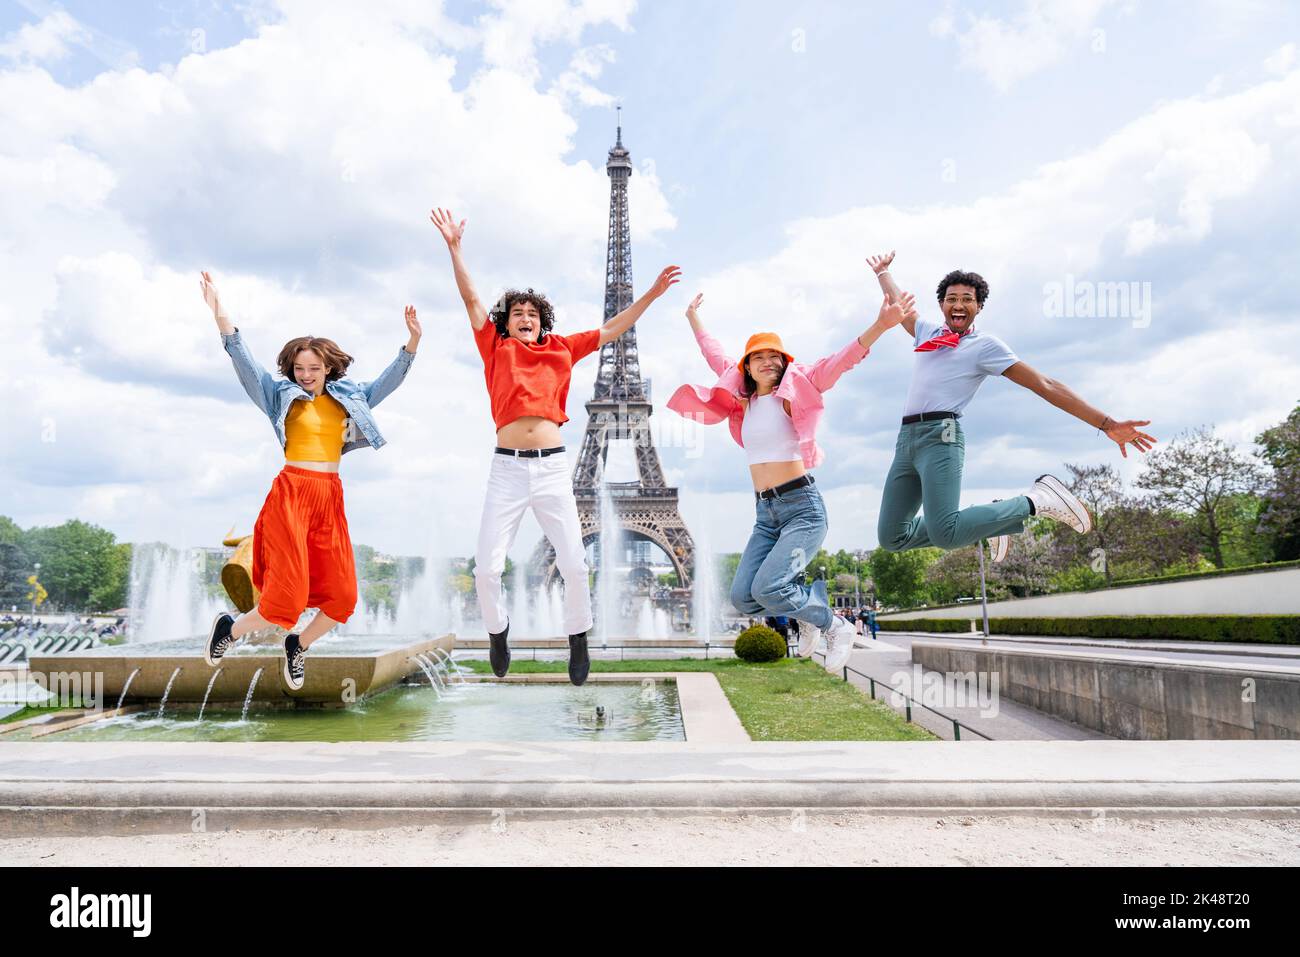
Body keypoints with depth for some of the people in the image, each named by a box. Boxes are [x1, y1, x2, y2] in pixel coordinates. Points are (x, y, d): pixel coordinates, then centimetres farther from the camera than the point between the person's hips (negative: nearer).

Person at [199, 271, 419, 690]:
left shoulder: (349, 397, 13)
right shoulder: (282, 395, 6)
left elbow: (389, 380, 12)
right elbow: (245, 362, -4)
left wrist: (412, 341, -1)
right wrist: (220, 314, -15)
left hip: (331, 497, 4)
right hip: (292, 493, -4)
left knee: (342, 596, 0)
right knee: (289, 594, -9)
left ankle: (298, 645, 27)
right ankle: (229, 628, 20)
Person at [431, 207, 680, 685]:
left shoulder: (561, 349, 16)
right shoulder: (496, 349, 12)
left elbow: (611, 329, 20)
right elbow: (472, 300, 5)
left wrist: (651, 294, 17)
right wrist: (454, 247, -3)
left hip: (553, 467, 1)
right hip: (507, 468, -1)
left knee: (574, 564, -3)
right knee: (487, 566, -4)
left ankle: (578, 639, 20)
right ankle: (497, 631, 25)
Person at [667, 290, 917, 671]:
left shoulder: (793, 392, -2)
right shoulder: (743, 400, 13)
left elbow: (837, 363, -16)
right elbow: (717, 358, 28)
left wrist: (880, 325, -30)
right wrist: (693, 318, 39)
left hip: (802, 506, -6)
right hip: (765, 512, 7)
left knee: (767, 589, -21)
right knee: (742, 597, -2)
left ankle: (836, 626, 5)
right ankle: (808, 612, 25)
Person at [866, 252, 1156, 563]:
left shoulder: (985, 345, 6)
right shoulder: (927, 331, 21)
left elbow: (1045, 386, 1)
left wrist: (1106, 423, -4)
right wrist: (882, 271, 56)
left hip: (939, 435, -6)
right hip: (906, 439, 6)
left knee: (945, 535, -27)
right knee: (892, 537, 0)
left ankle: (1035, 501, -5)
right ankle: (982, 526, 18)